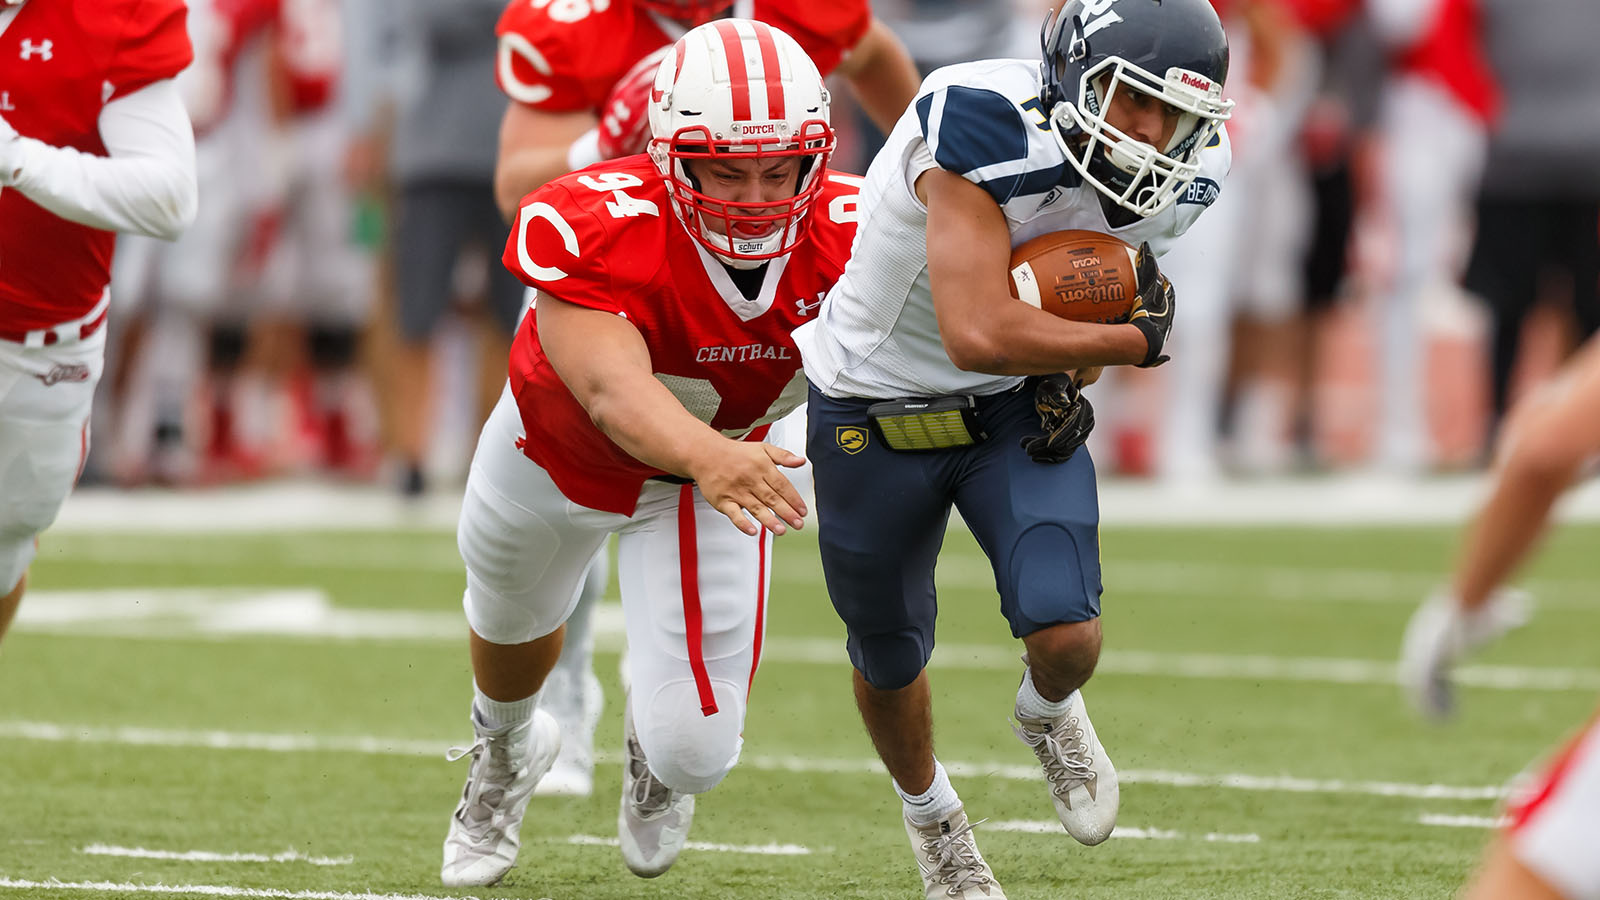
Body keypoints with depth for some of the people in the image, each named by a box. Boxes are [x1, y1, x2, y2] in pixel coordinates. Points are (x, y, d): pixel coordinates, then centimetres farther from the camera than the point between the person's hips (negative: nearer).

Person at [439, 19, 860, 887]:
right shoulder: (593, 228, -42)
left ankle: (659, 742, 32)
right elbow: (614, 390, -54)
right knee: (512, 621, 31)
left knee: (695, 755, -10)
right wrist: (708, 456, -74)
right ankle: (505, 749, 70)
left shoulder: (845, 237, -32)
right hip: (558, 448, -1)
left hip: (709, 467, 1)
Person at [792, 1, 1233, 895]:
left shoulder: (1178, 176, -14)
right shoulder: (985, 126, -36)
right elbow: (981, 334, -42)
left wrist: (1071, 375, -7)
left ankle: (1049, 713, 22)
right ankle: (931, 812, 48)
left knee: (1067, 631, -17)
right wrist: (1134, 341, -28)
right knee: (890, 660, 15)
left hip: (1015, 413, 3)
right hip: (876, 411, -3)